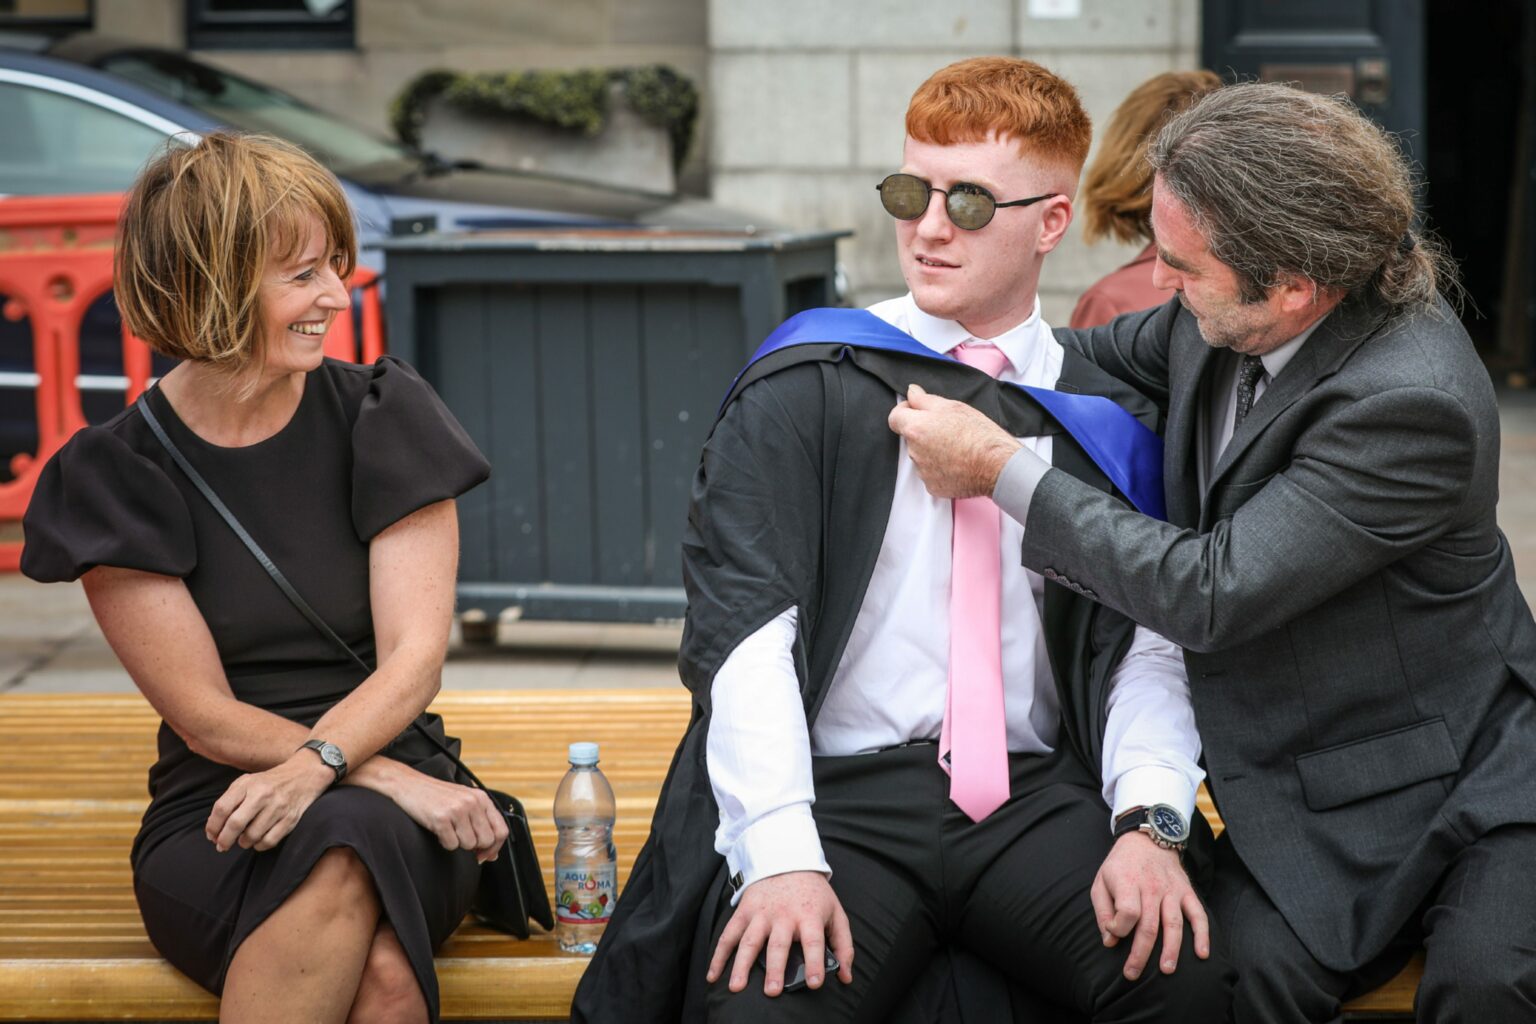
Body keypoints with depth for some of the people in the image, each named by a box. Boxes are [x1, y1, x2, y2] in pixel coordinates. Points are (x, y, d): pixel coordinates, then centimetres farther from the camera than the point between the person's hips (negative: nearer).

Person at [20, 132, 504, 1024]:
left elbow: (416, 658, -3)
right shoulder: (117, 473, 0)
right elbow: (206, 715, -4)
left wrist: (316, 766, -23)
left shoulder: (382, 416, 3)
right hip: (215, 816, -1)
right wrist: (389, 779, -17)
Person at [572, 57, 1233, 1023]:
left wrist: (1150, 821, -14)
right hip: (841, 794, -2)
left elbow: (1145, 644, 6)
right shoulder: (801, 392, 6)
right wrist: (782, 854, -18)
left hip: (1036, 796, 2)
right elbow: (744, 627, -4)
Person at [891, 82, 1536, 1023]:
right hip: (1311, 805, 5)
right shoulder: (1224, 323, -3)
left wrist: (1002, 470, -21)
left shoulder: (1412, 404, -27)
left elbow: (1210, 593, -27)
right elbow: (1114, 355, 22)